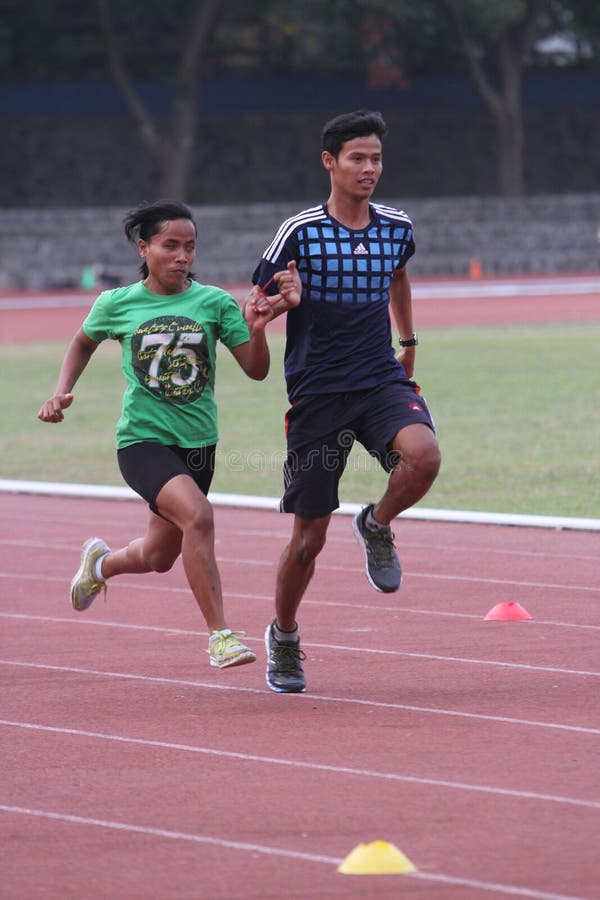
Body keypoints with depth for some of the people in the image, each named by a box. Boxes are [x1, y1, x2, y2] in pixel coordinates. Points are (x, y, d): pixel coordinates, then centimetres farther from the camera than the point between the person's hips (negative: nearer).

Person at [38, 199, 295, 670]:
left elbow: (257, 370, -4)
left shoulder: (214, 303, -2)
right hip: (142, 439, -3)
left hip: (197, 443, 3)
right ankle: (219, 634, -24)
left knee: (159, 557, 18)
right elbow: (84, 342, 19)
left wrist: (256, 330, -23)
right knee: (197, 514, -30)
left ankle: (101, 561, 53)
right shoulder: (117, 304, -3)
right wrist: (62, 392, 6)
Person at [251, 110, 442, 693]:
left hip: (382, 381, 3)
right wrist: (281, 302, -23)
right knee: (308, 538, 2)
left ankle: (377, 526, 1)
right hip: (316, 396, -2)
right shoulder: (299, 232, -8)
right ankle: (283, 639, 29)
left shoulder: (396, 229, 5)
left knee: (423, 455, -32)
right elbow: (256, 306, -1)